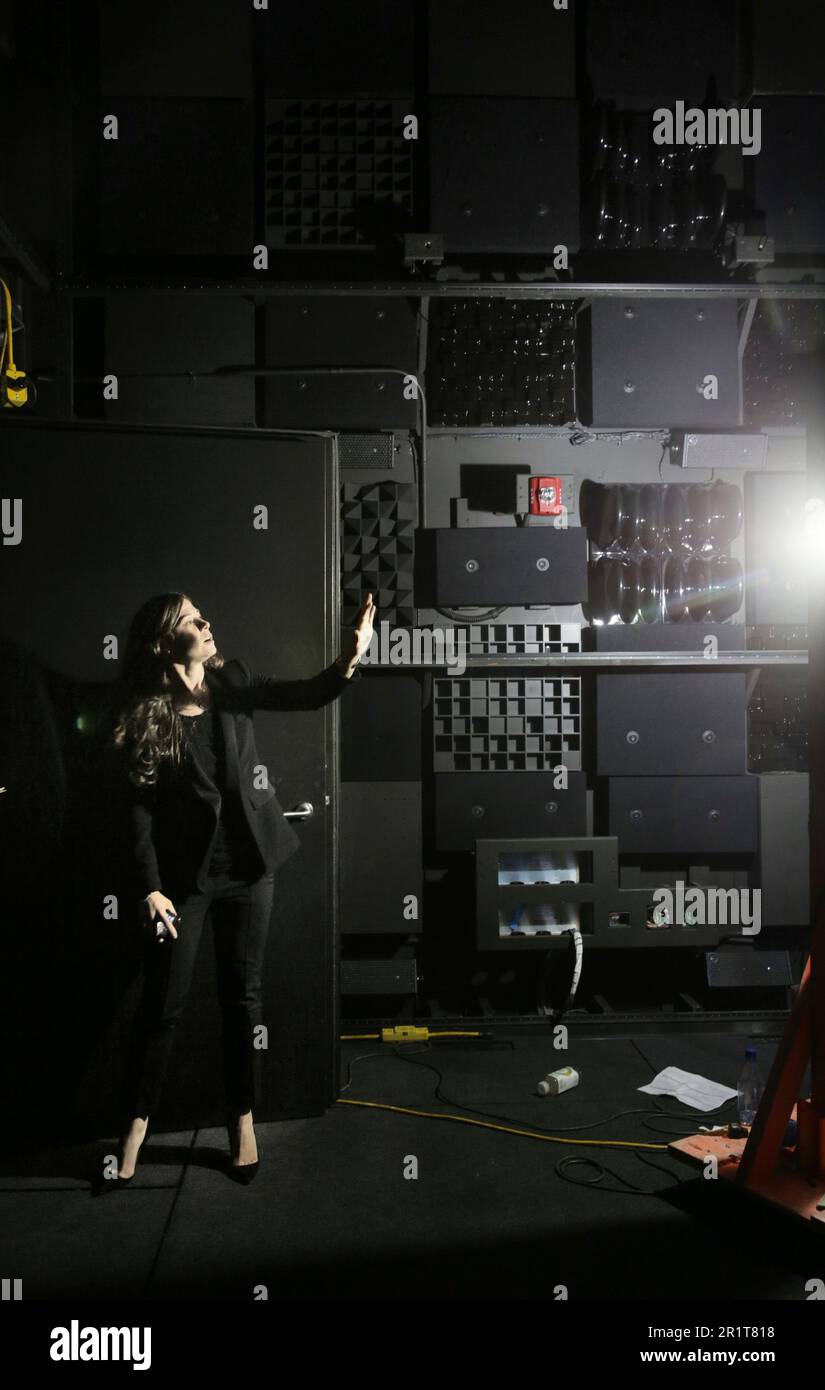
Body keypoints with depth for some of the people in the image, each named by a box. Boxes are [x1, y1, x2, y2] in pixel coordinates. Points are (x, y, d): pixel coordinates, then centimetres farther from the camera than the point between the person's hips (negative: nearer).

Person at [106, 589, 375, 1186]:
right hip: (184, 873, -3)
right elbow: (140, 808, -9)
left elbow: (305, 695, -7)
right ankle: (136, 1124, 23)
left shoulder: (232, 682, 1)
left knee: (243, 996, 11)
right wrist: (150, 889, -14)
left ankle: (243, 1120, 26)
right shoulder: (144, 716, -8)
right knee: (163, 1002, 4)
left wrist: (349, 661, -26)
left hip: (248, 865, 3)